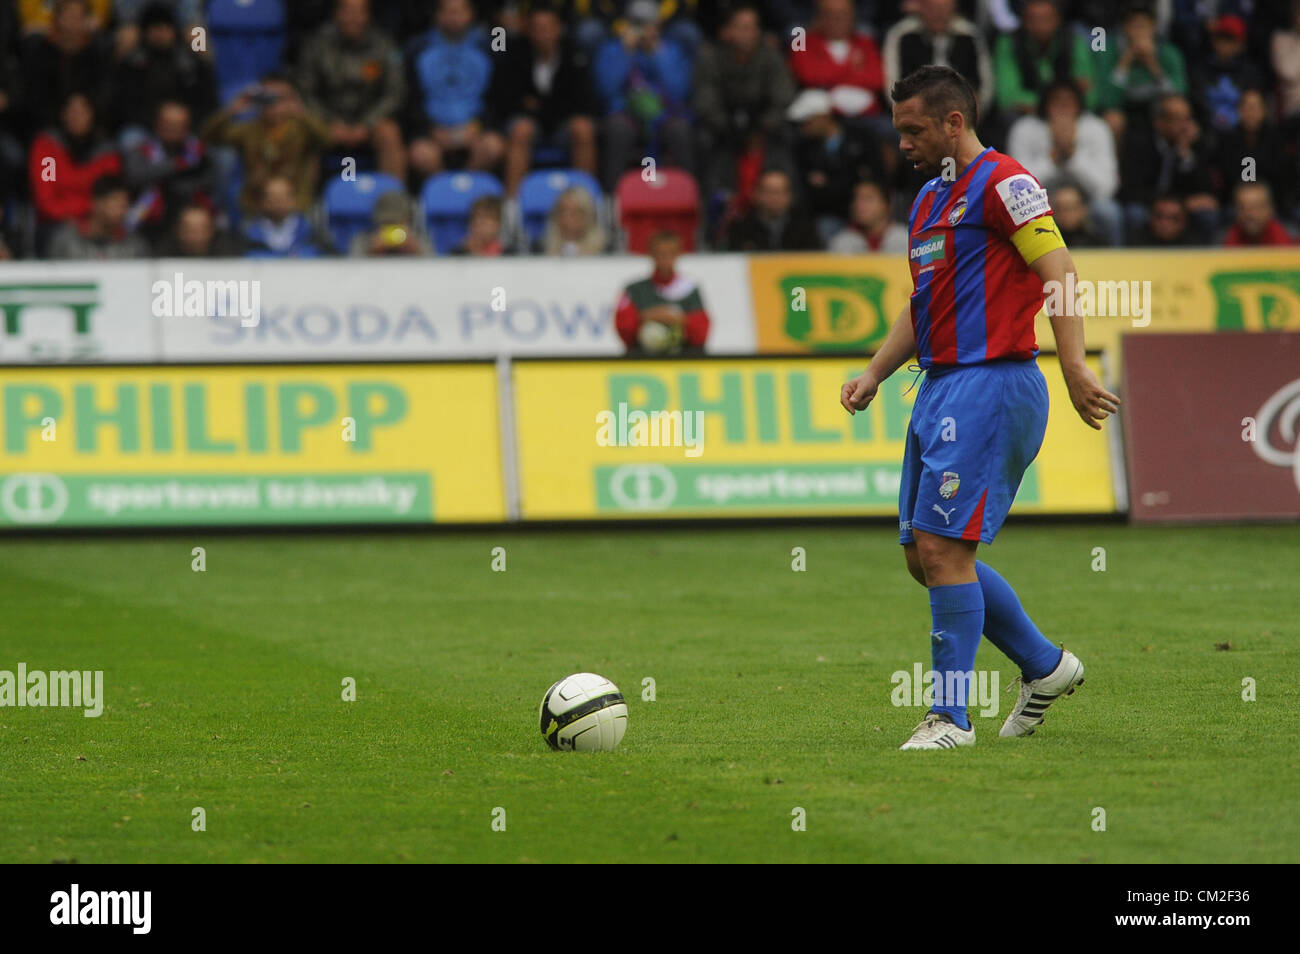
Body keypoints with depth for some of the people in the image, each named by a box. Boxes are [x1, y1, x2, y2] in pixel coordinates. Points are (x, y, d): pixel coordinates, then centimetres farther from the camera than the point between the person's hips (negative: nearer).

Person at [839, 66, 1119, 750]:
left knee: (944, 546, -13)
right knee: (923, 554, 10)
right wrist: (873, 374, 14)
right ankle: (1045, 666, 24)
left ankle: (951, 717, -8)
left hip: (991, 382, -10)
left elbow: (1058, 271, -16)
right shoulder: (928, 199, 20)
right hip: (940, 386, 10)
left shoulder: (1001, 182, -8)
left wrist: (1075, 369, -26)